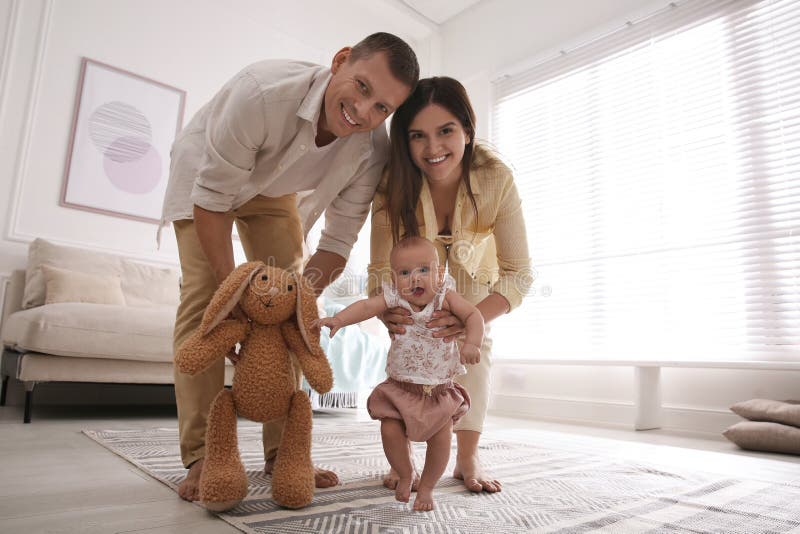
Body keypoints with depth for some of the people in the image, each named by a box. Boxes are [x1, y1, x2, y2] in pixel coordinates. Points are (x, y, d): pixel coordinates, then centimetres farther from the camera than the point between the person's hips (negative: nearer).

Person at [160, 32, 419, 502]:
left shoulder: (371, 150, -27)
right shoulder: (262, 93, -40)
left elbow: (339, 243, -20)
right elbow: (212, 198, -32)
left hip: (276, 188, 3)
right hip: (207, 170, -3)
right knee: (204, 297, -17)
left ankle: (282, 451, 2)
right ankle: (201, 456, -9)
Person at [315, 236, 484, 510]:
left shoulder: (445, 297, -12)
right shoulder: (394, 298, -11)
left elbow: (473, 315, -16)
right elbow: (366, 306, -23)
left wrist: (471, 343, -34)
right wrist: (339, 319, -39)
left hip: (440, 388, 0)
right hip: (401, 386, 1)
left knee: (441, 439, -2)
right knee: (390, 431, -6)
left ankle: (426, 487, 27)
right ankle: (405, 474, 27)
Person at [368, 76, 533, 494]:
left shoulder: (496, 180, -37)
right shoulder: (394, 185, -35)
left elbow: (519, 273, -33)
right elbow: (380, 268, -27)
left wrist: (477, 316, -52)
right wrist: (385, 309, -49)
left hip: (473, 268, 0)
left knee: (475, 349, -7)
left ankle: (467, 460, 8)